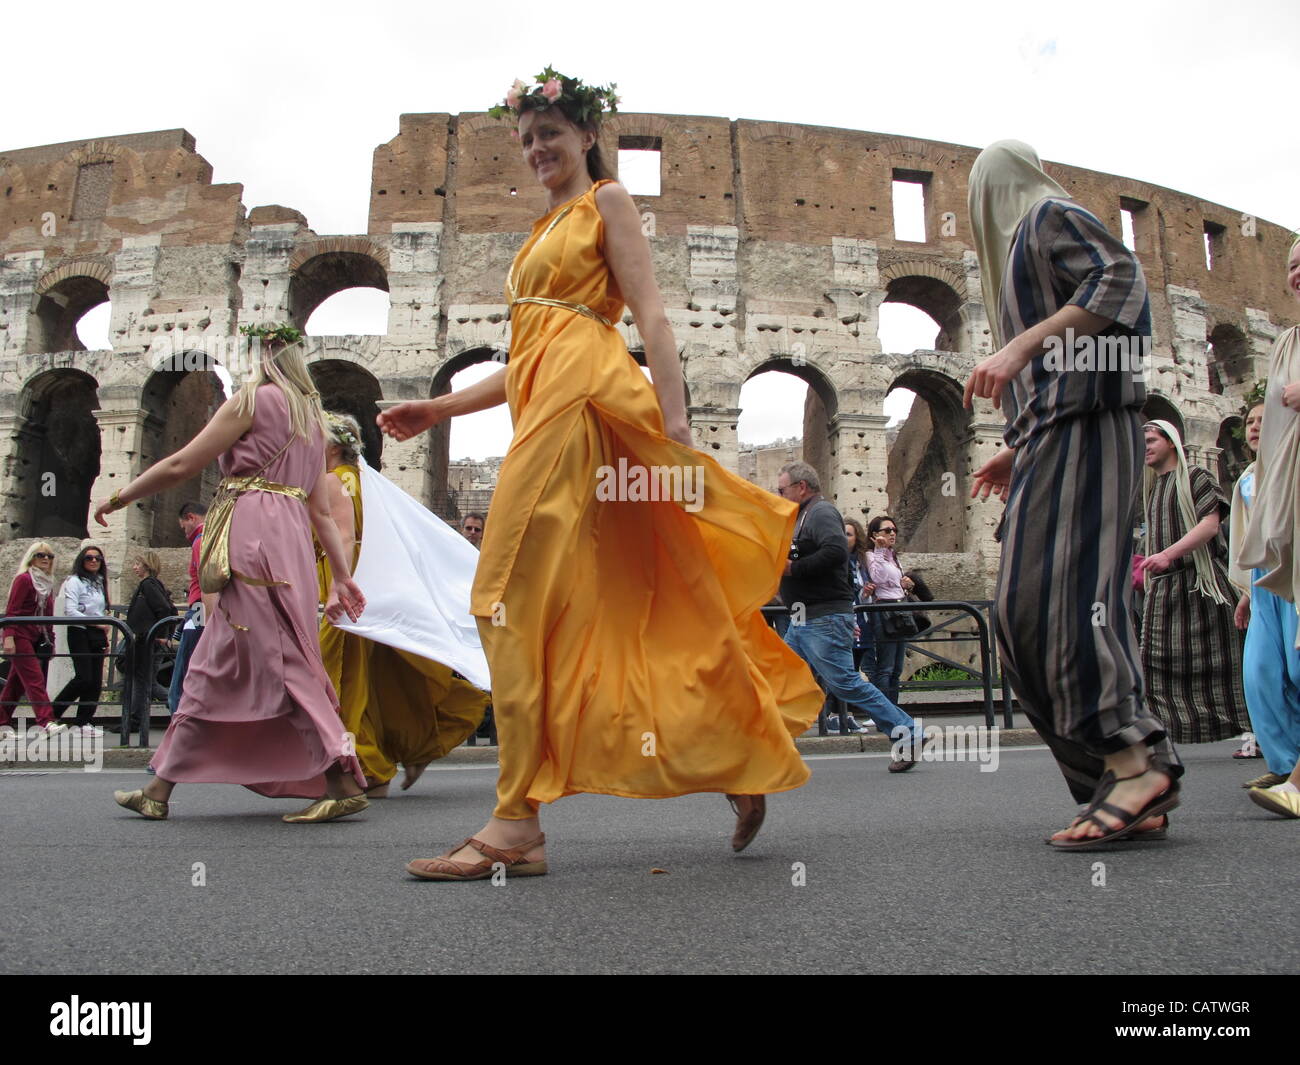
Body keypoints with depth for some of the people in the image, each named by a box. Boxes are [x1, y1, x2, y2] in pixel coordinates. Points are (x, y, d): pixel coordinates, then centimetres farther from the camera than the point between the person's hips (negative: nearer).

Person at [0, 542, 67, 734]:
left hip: (37, 638, 8)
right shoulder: (23, 579, -6)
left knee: (17, 682, 10)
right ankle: (46, 722, -20)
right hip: (20, 636, -8)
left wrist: (51, 639, 17)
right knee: (35, 679, -14)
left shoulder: (47, 582, 17)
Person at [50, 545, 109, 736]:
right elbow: (70, 611, -13)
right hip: (79, 633, -7)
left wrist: (105, 638, 16)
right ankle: (52, 713, 1)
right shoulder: (74, 582, -3)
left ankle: (83, 722, 6)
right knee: (84, 677, -15)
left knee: (96, 681, 1)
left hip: (97, 634, 7)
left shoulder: (100, 583, 18)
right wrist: (95, 623, -16)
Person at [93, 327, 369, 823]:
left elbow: (181, 465, -1)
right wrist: (342, 577, 15)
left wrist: (118, 497, 12)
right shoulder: (313, 419, 22)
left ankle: (343, 782, -14)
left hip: (255, 535, -8)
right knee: (215, 665, 11)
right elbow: (321, 510, 17)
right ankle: (159, 789, 18)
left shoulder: (252, 399, 2)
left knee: (280, 658, -10)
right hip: (292, 537, 8)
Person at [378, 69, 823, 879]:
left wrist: (675, 420, -19)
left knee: (520, 597, -15)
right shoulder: (544, 229, 31)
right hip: (547, 407, 9)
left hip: (583, 401, -8)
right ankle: (748, 765, 14)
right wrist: (440, 409, 20)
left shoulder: (608, 200, 8)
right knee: (630, 606, 4)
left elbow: (651, 316, -6)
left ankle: (519, 825, -11)